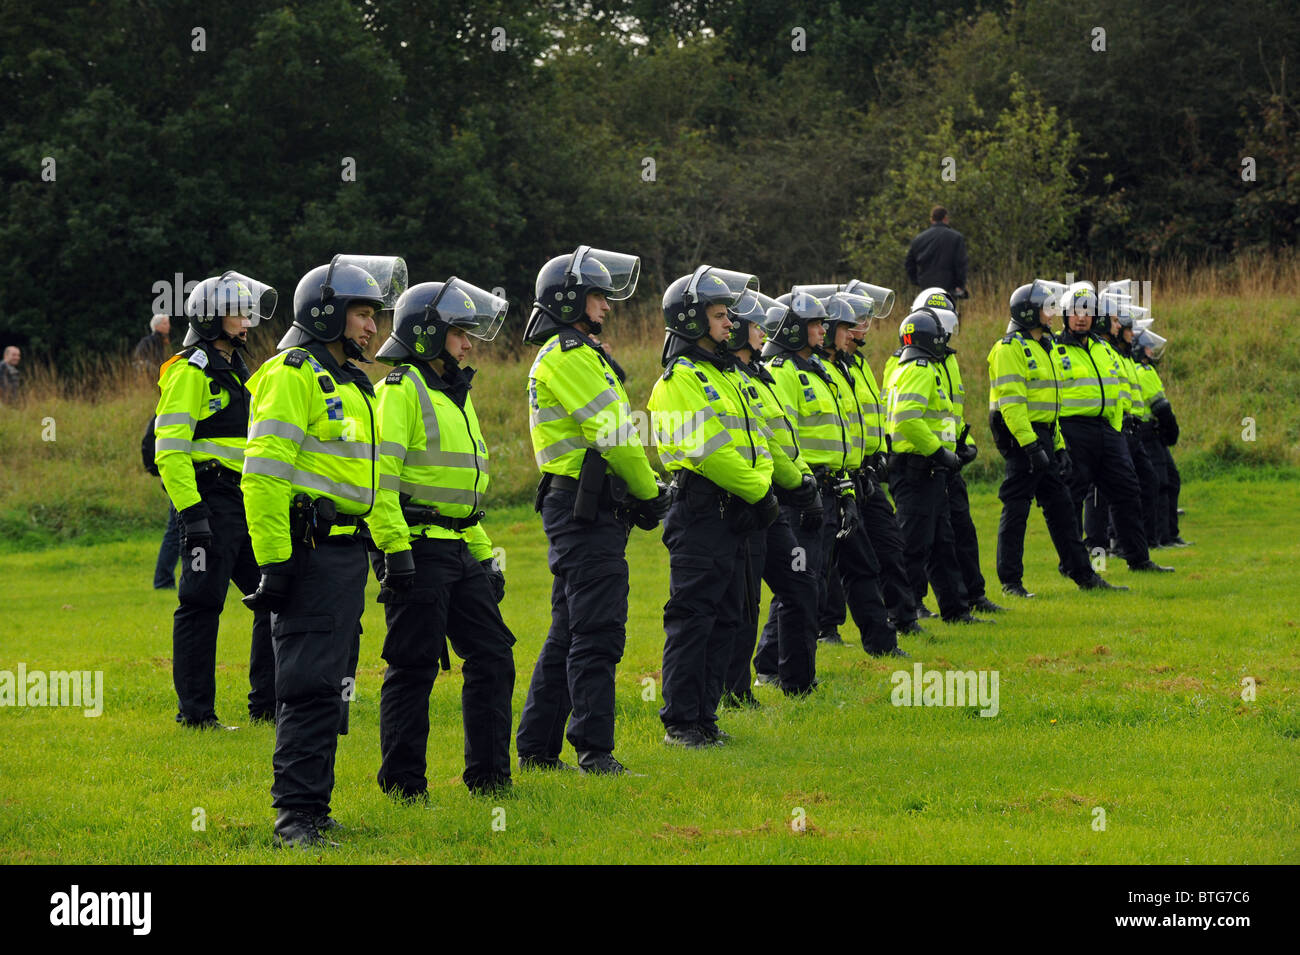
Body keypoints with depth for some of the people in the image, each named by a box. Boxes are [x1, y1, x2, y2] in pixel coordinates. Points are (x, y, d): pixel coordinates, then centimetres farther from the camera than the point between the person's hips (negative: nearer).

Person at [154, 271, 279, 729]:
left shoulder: (236, 372, 20)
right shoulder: (191, 372, -9)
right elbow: (169, 450, -17)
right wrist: (191, 513, -22)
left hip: (245, 504, 9)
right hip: (210, 503, -9)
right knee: (201, 606, -5)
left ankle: (267, 704, 15)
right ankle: (194, 711, 0)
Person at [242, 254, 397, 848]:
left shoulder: (350, 381, 20)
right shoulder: (292, 375, -10)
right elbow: (264, 474, -17)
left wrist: (376, 548, 24)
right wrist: (273, 560, -22)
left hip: (346, 550, 10)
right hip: (308, 548, -10)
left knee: (330, 684, 12)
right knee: (310, 685, -12)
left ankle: (311, 807, 18)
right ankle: (296, 815, -10)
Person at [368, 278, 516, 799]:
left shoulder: (456, 395, 20)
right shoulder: (401, 390, -9)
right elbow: (379, 475, -17)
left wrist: (486, 558, 23)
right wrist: (395, 550, -23)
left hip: (459, 549, 9)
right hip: (418, 549, -9)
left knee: (492, 656, 7)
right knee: (414, 667, -4)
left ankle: (488, 776, 14)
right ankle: (403, 783, 3)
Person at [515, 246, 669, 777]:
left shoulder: (581, 354, 23)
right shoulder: (567, 356, -11)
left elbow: (609, 432, 20)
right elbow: (612, 432, -16)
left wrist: (639, 495, 9)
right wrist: (648, 493, -6)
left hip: (588, 510, 11)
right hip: (584, 508, -11)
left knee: (570, 633, 13)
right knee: (597, 632, -11)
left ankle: (536, 748, 16)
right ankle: (594, 750, -12)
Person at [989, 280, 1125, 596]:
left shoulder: (1040, 348, 20)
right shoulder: (1010, 348, -11)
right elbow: (1011, 402, -20)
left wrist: (1058, 446, 21)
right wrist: (1031, 445, -25)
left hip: (1042, 436, 10)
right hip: (1020, 438, -10)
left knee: (1059, 506, 11)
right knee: (1016, 509, -5)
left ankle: (1083, 574, 15)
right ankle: (1010, 581, 0)